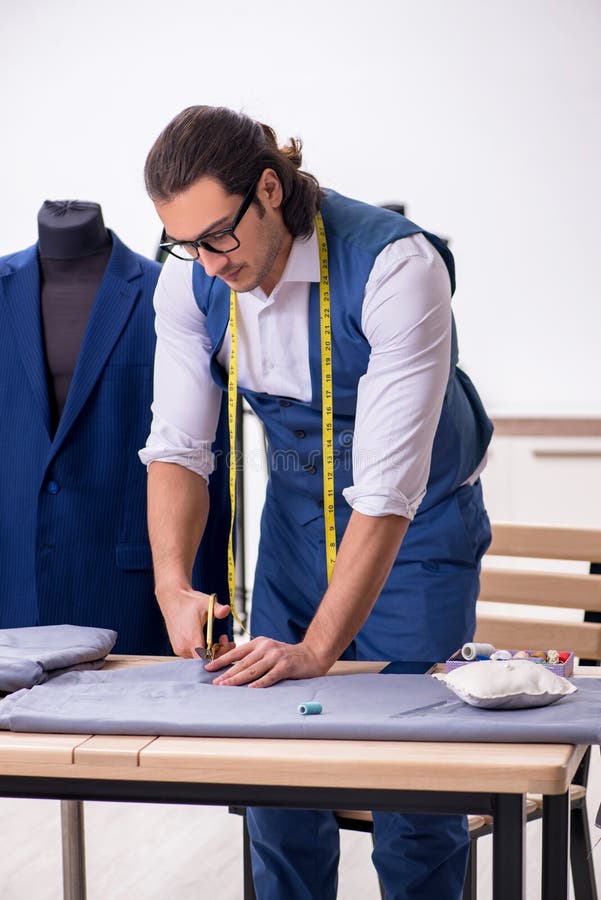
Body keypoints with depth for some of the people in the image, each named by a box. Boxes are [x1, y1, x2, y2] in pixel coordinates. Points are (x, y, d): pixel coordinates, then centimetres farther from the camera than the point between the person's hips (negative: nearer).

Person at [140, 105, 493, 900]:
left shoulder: (396, 267, -31)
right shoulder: (191, 278, -14)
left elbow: (389, 489, -32)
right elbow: (177, 446, -9)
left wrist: (319, 649, -36)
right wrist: (173, 586, -25)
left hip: (416, 524, -4)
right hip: (297, 513, 5)